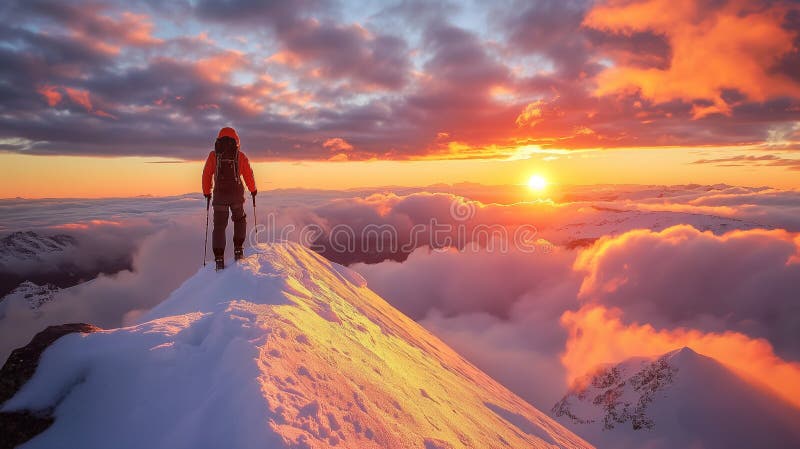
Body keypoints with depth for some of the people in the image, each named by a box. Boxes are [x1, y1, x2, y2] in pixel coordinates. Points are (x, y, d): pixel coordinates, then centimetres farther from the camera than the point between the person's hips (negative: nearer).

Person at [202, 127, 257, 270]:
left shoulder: (213, 155, 3)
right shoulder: (240, 155, 1)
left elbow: (206, 175, 6)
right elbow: (248, 175, 4)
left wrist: (206, 192, 20)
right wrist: (253, 190, 20)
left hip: (219, 195, 0)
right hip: (237, 195, 0)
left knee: (219, 226, 7)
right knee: (240, 220, 23)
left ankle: (219, 258, 0)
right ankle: (238, 249, 13)